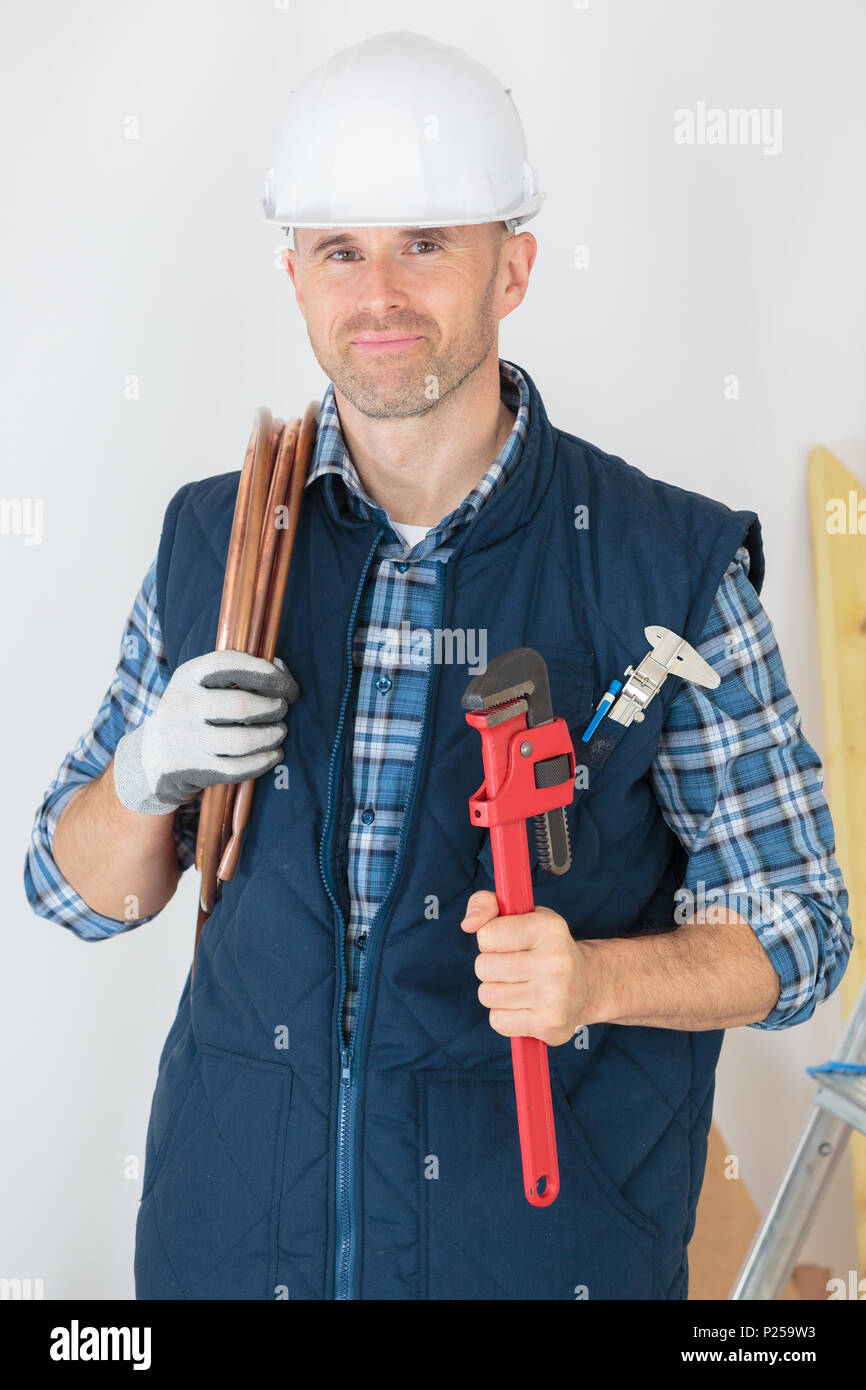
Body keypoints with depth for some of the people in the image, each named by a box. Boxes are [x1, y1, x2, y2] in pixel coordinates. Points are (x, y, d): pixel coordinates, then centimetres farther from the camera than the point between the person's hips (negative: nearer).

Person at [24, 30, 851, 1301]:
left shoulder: (671, 566, -11)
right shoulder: (212, 540, -1)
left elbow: (794, 931, -6)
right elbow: (83, 895, 5)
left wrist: (593, 975, -25)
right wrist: (148, 772, -17)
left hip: (545, 1234, -2)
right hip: (234, 1229, 3)